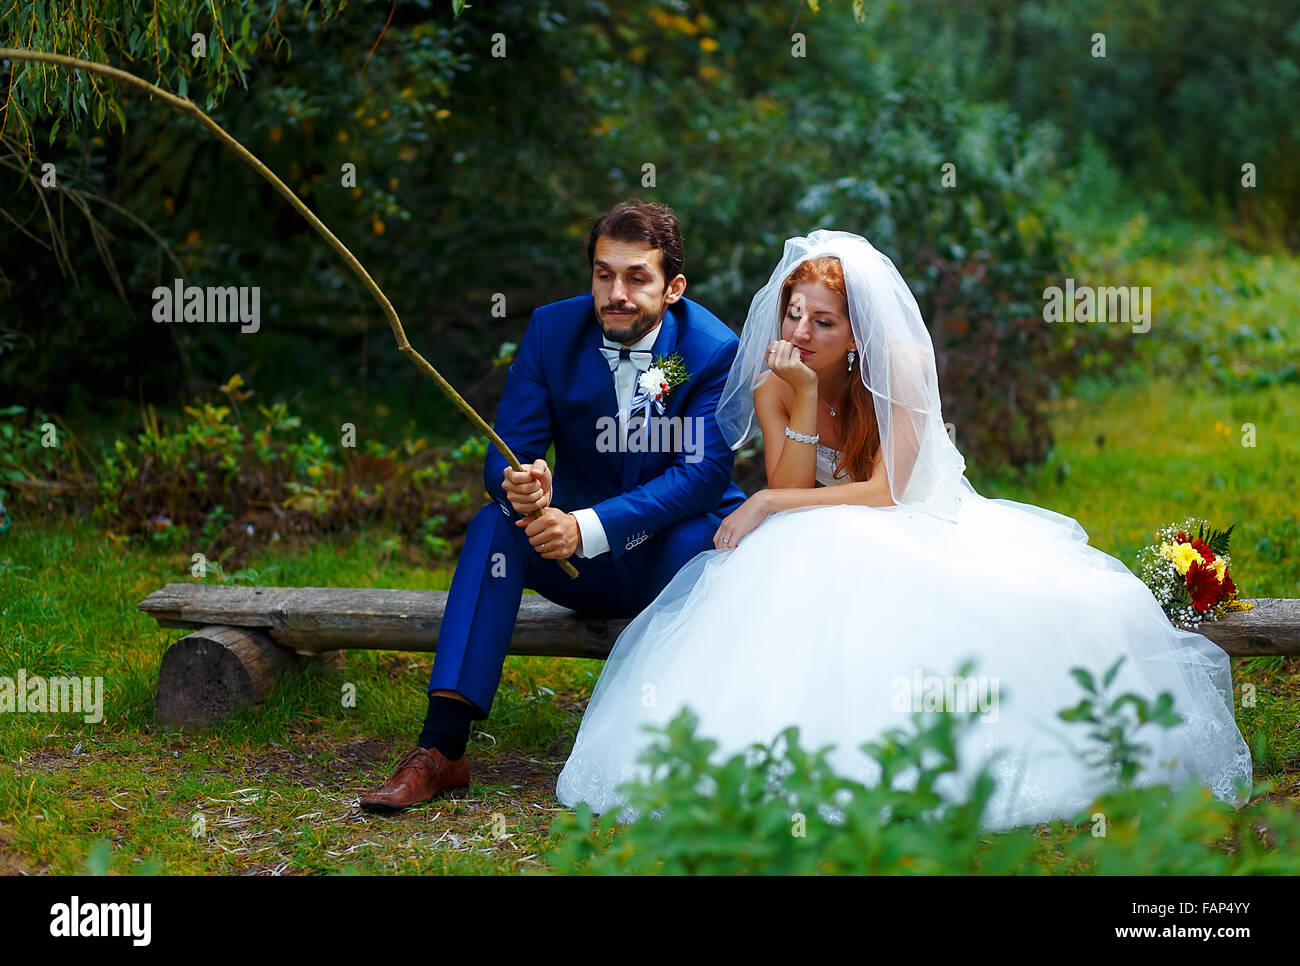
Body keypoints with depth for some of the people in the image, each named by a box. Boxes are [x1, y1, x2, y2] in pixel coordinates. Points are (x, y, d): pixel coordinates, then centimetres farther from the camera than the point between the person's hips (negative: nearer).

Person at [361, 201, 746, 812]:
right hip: (580, 566, 3)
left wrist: (586, 528, -36)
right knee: (496, 521, -25)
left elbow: (703, 473, -24)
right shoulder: (552, 331, -6)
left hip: (671, 552, -3)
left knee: (697, 537, -36)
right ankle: (441, 749, -32)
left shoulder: (715, 349, -15)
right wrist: (519, 487, -37)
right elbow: (505, 455, -10)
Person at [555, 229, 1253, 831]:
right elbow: (788, 495, -15)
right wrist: (805, 401, -25)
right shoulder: (773, 387, -5)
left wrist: (768, 504, -23)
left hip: (920, 533, -2)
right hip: (828, 553, 2)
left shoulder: (901, 365, -15)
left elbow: (885, 492, -21)